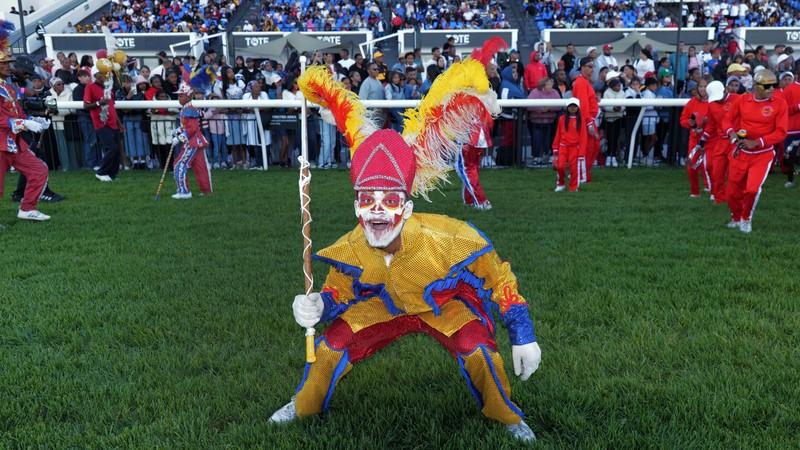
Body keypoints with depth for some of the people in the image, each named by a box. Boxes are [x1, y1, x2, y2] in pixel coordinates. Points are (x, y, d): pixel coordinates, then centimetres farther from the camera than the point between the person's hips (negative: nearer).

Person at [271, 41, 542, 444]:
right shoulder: (350, 250, -27)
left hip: (449, 303, -2)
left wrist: (523, 335, -18)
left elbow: (499, 279, -21)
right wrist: (319, 305, -30)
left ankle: (506, 416, 9)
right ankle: (303, 406, 27)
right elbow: (340, 292, -6)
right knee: (330, 345, -8)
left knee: (477, 350, -27)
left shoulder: (449, 238, -38)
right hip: (385, 306, 3)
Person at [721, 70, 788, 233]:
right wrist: (732, 133, -12)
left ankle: (746, 219, 11)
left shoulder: (780, 104, -7)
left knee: (752, 189, -18)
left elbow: (781, 132, -11)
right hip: (741, 152, 3)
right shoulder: (742, 100, -1)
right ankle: (736, 218, 37)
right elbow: (727, 120, 10)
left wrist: (756, 142, -20)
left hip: (763, 154, -2)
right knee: (733, 192, 7)